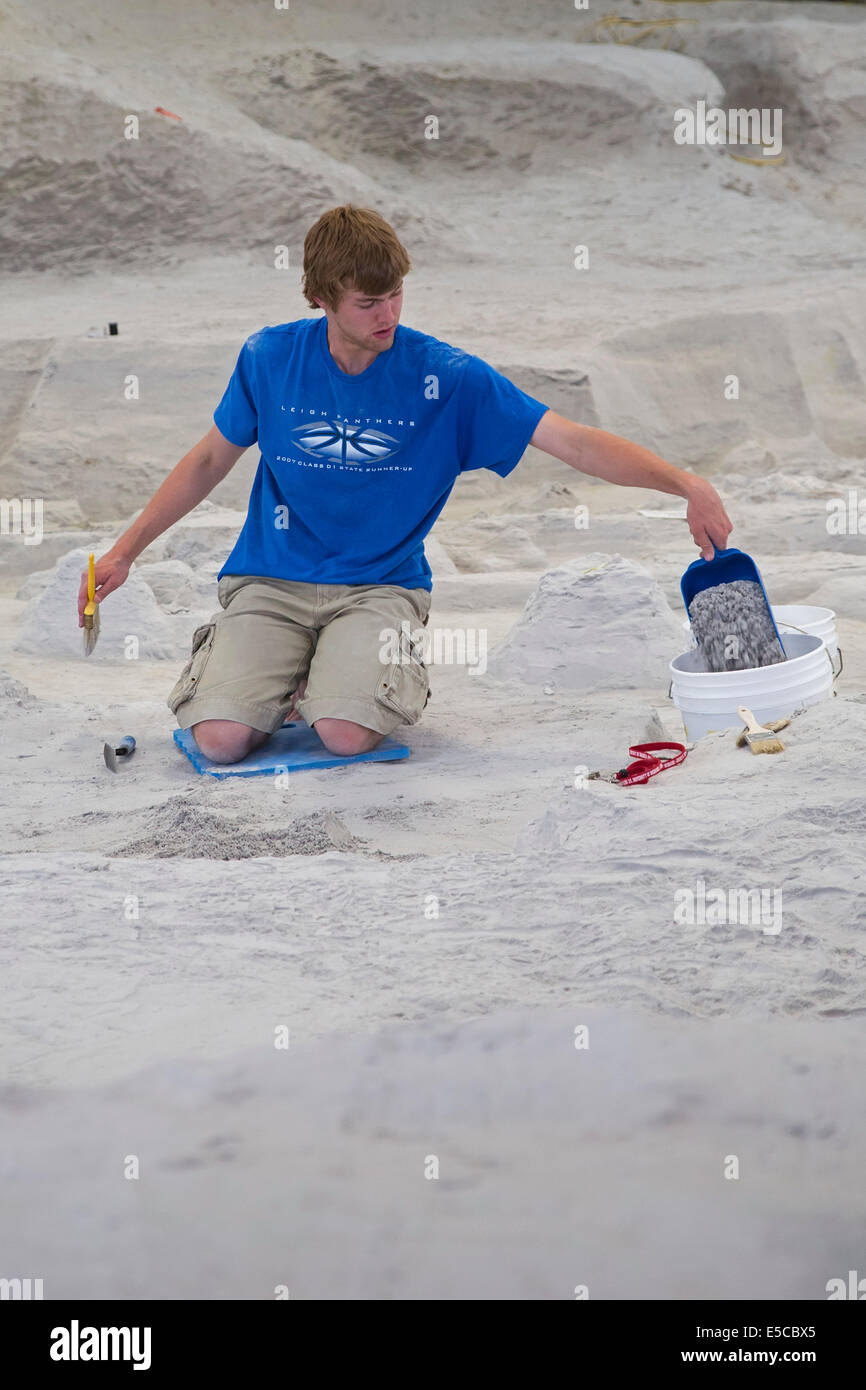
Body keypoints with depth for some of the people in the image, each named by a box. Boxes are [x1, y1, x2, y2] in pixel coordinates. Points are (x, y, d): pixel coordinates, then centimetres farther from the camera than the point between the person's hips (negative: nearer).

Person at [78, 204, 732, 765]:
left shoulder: (446, 377, -9)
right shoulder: (268, 359, -3)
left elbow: (573, 442, -13)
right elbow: (211, 459, 13)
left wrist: (686, 483, -26)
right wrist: (125, 551, 12)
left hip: (379, 585, -1)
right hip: (271, 580, 2)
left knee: (347, 734, -30)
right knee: (223, 738, -22)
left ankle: (373, 668, 7)